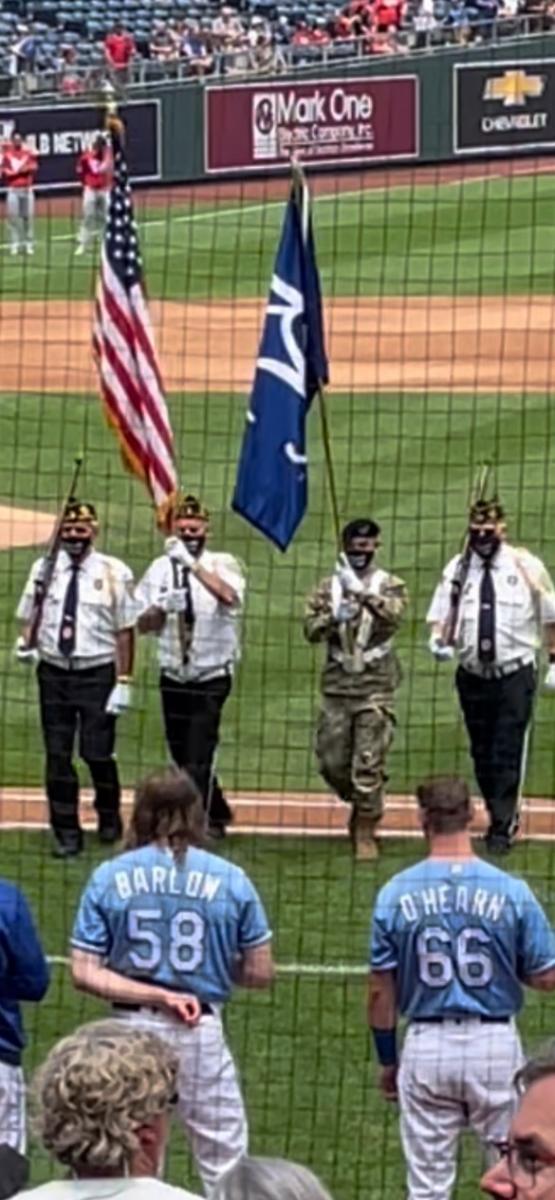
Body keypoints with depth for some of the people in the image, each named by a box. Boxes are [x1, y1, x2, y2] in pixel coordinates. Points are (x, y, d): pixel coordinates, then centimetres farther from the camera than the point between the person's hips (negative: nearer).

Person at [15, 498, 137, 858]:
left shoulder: (114, 572, -5)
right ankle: (67, 833, 11)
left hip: (97, 673, -3)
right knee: (57, 756, 2)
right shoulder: (44, 568, 5)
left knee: (98, 753, -1)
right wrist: (25, 642, -10)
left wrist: (124, 682, -9)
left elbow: (125, 630, -5)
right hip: (54, 673, 3)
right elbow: (29, 615, 13)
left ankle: (109, 817, 26)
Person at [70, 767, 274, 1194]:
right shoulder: (230, 880, -3)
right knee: (226, 1168, 5)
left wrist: (153, 994, -10)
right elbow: (260, 974, 0)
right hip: (202, 1034, -1)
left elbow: (85, 974, -7)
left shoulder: (109, 878, -1)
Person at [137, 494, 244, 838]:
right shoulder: (160, 568, 6)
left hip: (212, 678, -5)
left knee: (198, 759, -12)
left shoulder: (222, 564, -6)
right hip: (173, 677, 5)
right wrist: (162, 608, -14)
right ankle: (216, 813, 32)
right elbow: (144, 624, 7)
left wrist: (191, 564, -34)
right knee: (183, 755, 13)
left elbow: (230, 597, -29)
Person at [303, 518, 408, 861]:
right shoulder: (328, 587, 8)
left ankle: (365, 832, 3)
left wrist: (363, 592, -32)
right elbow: (310, 629, 0)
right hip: (337, 683, 4)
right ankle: (362, 806, 34)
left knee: (368, 763, -6)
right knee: (332, 761, 8)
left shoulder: (390, 585, 0)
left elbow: (394, 615, -20)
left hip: (375, 684, -4)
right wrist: (334, 617, -19)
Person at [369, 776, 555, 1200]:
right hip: (494, 1043, -1)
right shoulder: (511, 892, -8)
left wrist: (387, 1060, 13)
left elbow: (381, 992, 1)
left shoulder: (395, 894, -4)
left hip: (426, 1047, 2)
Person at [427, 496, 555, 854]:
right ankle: (503, 817, 26)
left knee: (508, 753, -7)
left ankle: (502, 828, -3)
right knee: (482, 753, 10)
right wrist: (439, 640, -17)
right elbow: (440, 615, 5)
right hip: (473, 676, 3)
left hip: (515, 675, -3)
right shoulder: (457, 569, 3)